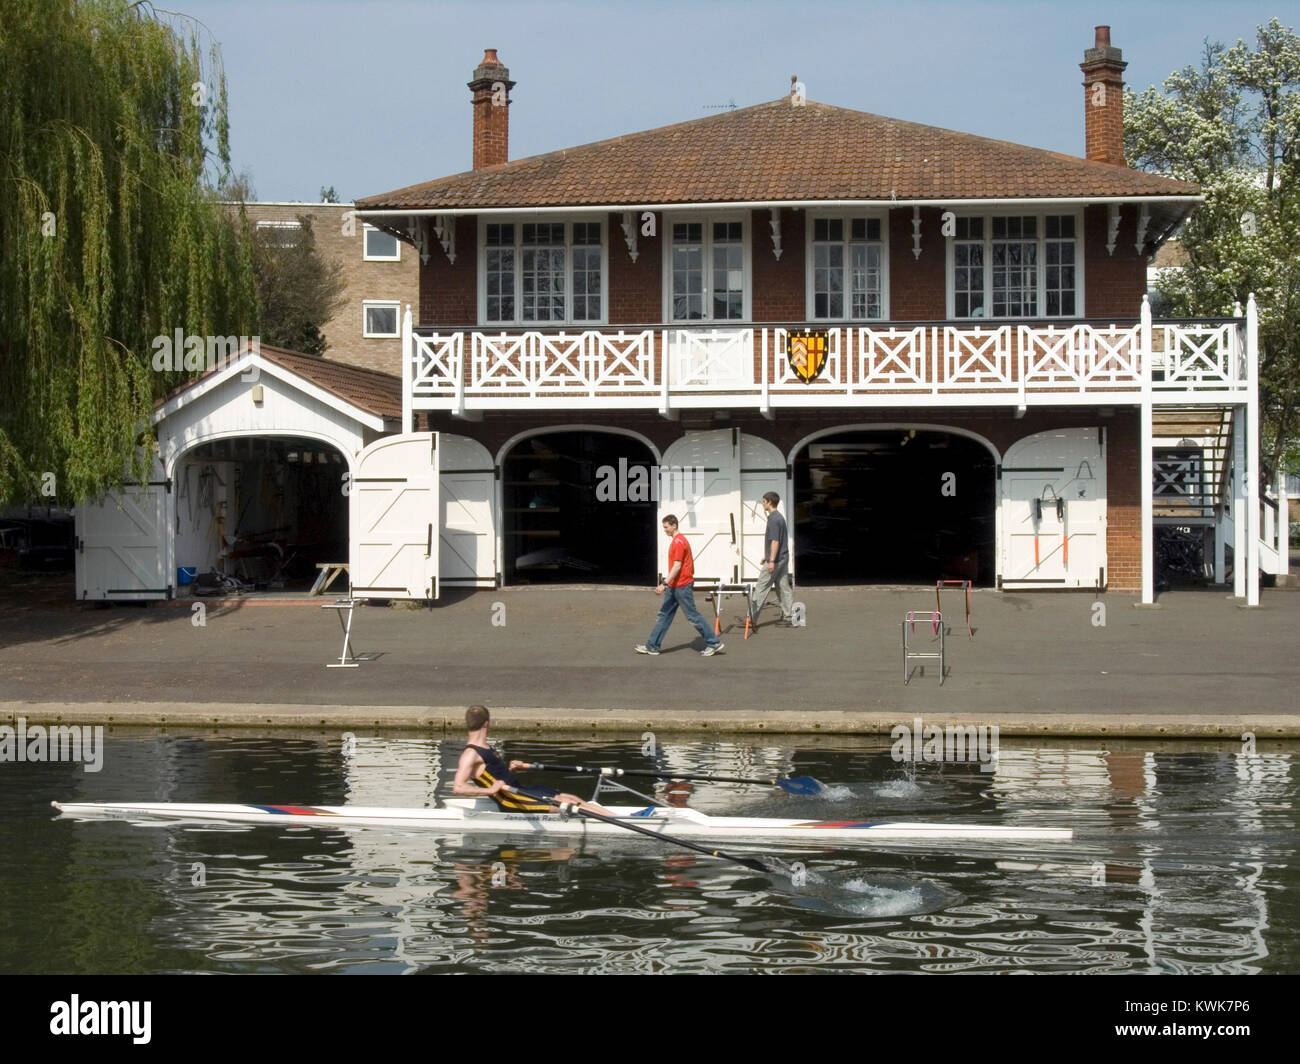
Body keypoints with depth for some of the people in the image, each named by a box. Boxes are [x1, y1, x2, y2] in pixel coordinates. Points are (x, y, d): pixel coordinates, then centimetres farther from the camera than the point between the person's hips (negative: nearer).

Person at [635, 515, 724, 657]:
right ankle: (652, 646, 13)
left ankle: (714, 643, 2)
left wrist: (665, 584, -27)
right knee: (664, 614, 10)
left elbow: (677, 566, -23)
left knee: (693, 615, -4)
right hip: (673, 586, 10)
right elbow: (690, 563, 21)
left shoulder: (679, 542, -17)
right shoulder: (675, 541, 14)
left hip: (681, 586, -10)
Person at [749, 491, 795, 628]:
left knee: (761, 588, -5)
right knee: (784, 587, 10)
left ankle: (752, 618, -2)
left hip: (776, 559, -10)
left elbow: (775, 541, -22)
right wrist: (767, 557, 28)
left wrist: (771, 561, -23)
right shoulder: (779, 517, 15)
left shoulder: (774, 519, -17)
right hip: (783, 558, 10)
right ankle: (789, 618, 10)